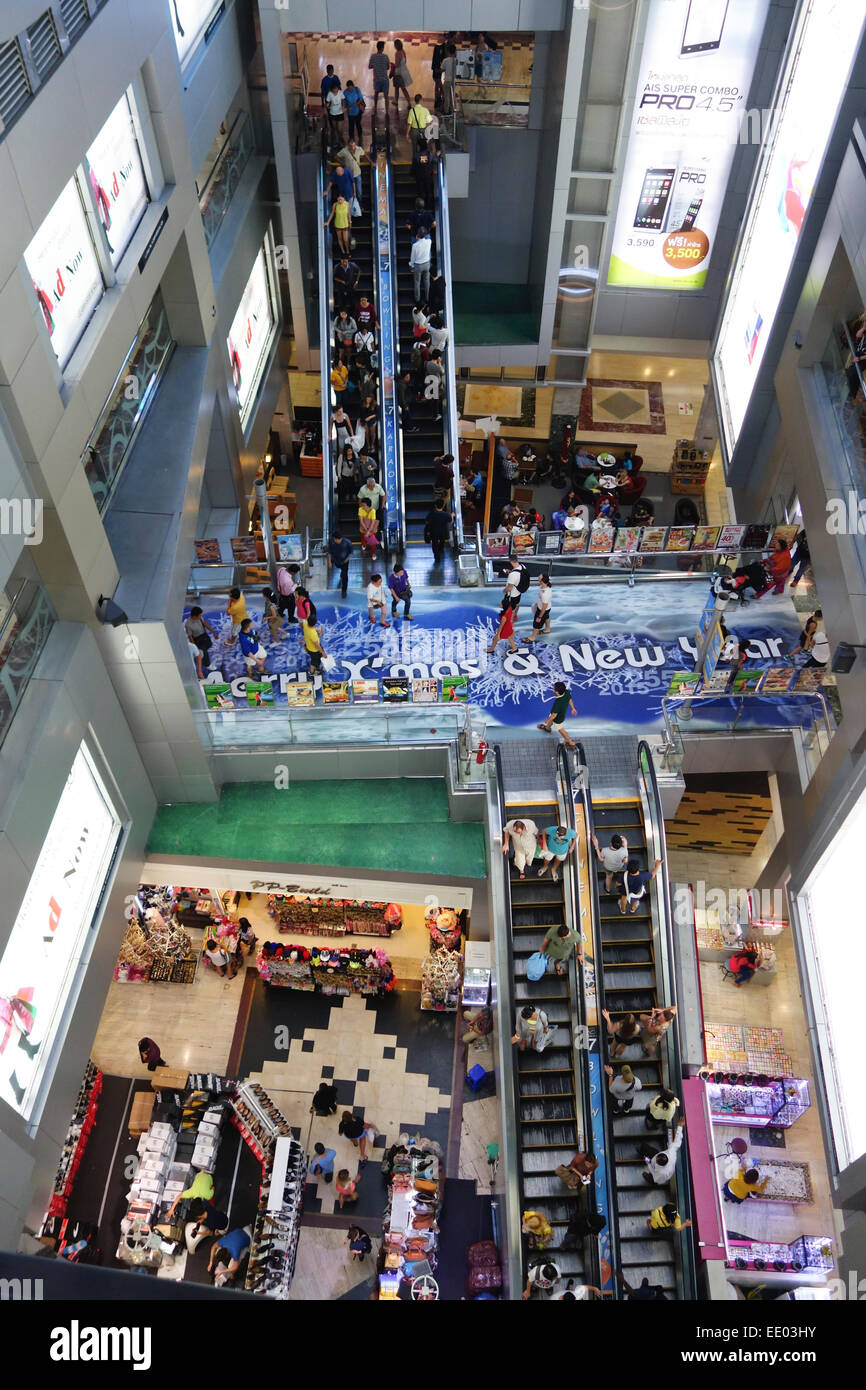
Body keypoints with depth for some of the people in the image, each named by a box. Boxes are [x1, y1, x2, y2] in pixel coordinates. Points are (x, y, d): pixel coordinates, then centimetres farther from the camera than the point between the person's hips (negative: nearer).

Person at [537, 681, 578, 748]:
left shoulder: (557, 703, -47)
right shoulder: (567, 692, -29)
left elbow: (554, 715, -30)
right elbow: (570, 700, -6)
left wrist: (547, 720, -10)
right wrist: (573, 708, 14)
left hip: (558, 719, -7)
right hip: (563, 712, 7)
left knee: (560, 729, 23)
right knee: (550, 720, 34)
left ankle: (571, 742, 43)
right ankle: (547, 728, 67)